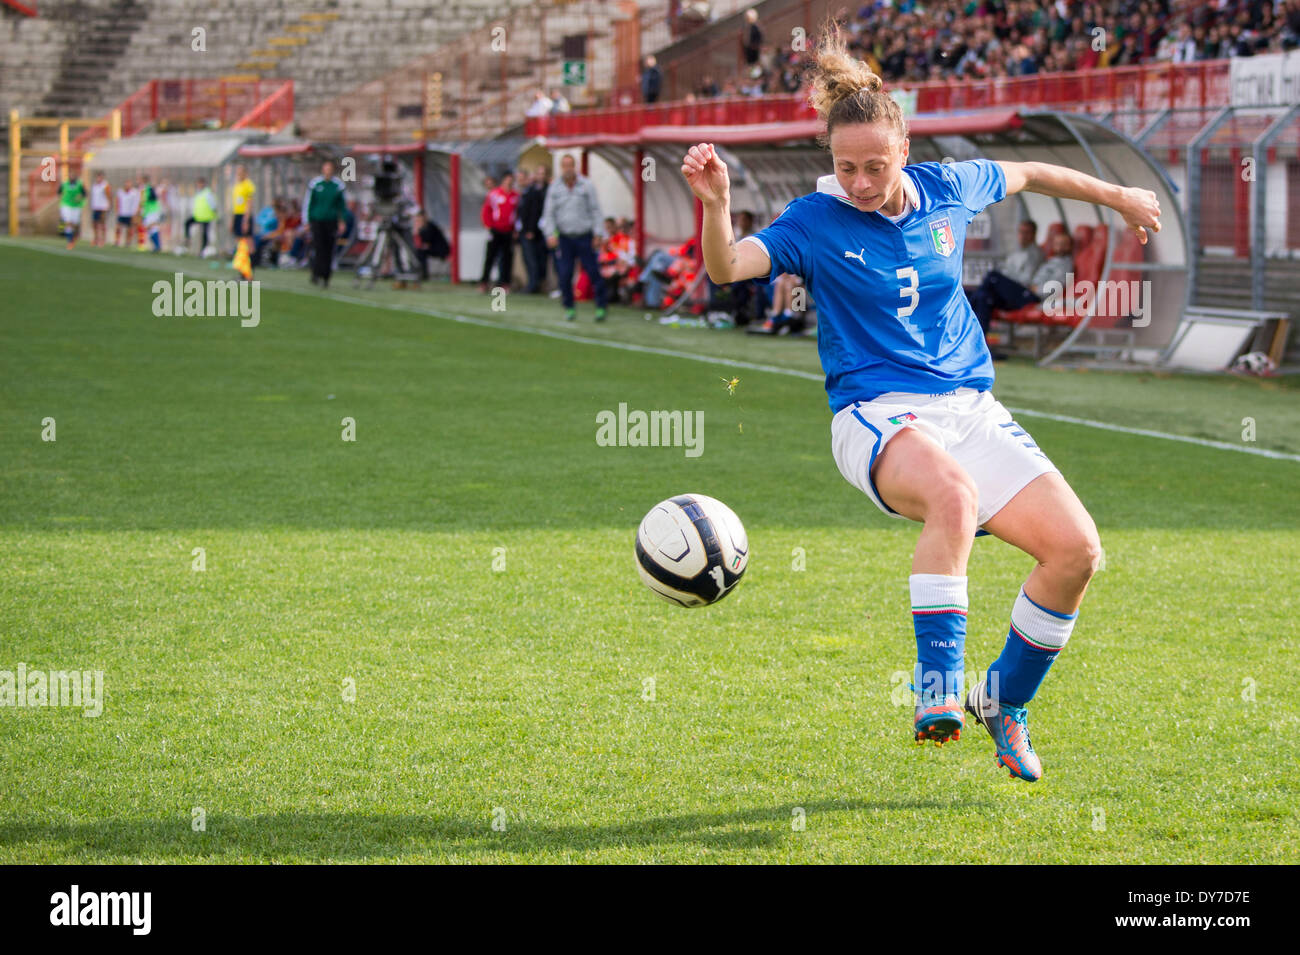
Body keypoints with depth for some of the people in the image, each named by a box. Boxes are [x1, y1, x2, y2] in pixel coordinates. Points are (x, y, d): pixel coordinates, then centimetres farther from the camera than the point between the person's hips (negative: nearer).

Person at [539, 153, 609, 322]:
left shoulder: (586, 186, 0)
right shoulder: (554, 188, 5)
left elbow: (595, 211, 1)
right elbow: (549, 213, 6)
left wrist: (598, 234, -5)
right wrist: (550, 234, -8)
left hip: (584, 237, -2)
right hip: (565, 237, 2)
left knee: (593, 272, -6)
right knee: (564, 275, -2)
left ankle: (601, 306, 1)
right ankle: (569, 308, 10)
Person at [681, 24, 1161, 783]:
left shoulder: (947, 189, 6)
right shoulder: (816, 223, -5)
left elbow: (1029, 175, 26)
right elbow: (727, 267, -21)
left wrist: (1119, 198, 38)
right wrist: (716, 204, -41)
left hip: (969, 407, 5)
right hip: (877, 415, -5)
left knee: (1076, 548, -14)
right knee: (952, 492, -41)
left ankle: (1007, 697, 10)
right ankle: (939, 684, -35)